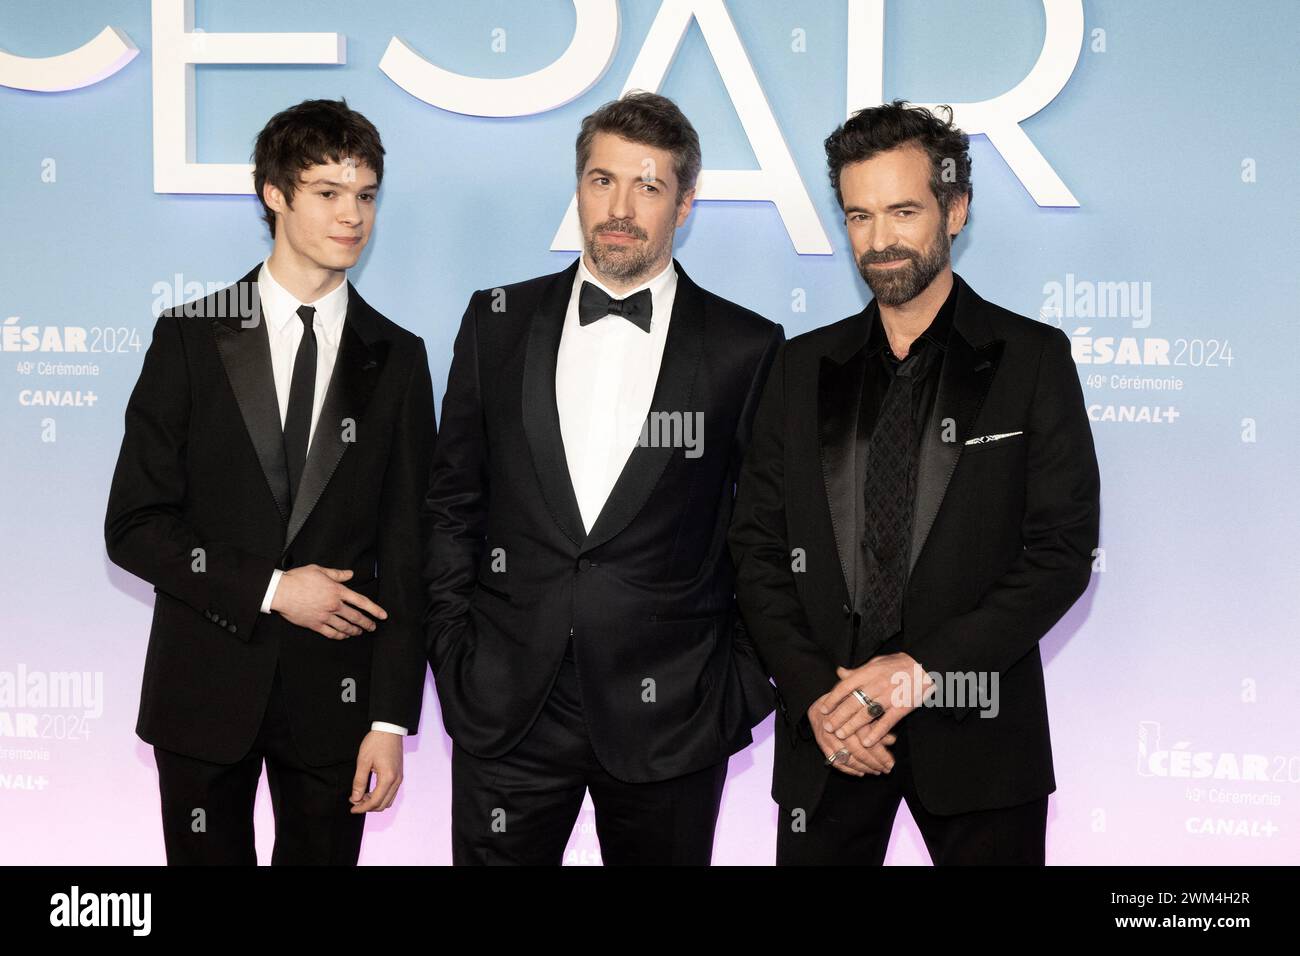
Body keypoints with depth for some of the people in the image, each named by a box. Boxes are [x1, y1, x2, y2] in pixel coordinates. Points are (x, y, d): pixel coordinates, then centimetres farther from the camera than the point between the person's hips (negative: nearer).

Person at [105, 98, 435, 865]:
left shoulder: (396, 359, 3)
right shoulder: (190, 339, 0)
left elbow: (405, 553, 0)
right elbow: (133, 526, -3)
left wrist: (392, 718, -5)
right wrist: (269, 590, -12)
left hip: (334, 693, 1)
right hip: (204, 685, -1)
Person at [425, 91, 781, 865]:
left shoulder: (747, 349, 0)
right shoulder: (499, 322, 6)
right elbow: (453, 503, 10)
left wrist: (745, 686, -1)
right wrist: (452, 652, 4)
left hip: (669, 715, -1)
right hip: (505, 707, 2)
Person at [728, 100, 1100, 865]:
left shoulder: (1032, 359, 0)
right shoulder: (804, 369, 9)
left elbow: (1063, 551, -5)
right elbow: (759, 547, 7)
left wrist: (922, 667, -13)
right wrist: (813, 692, -7)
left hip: (975, 729, -2)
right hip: (828, 730, 2)